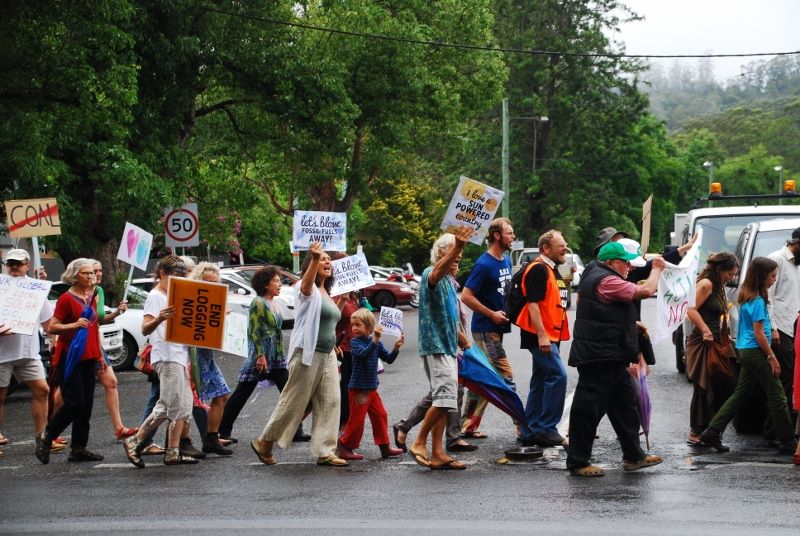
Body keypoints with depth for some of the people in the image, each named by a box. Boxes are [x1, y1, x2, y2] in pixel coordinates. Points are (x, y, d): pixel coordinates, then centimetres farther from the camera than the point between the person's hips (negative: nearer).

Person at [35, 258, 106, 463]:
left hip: (88, 358, 7)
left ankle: (79, 449, 9)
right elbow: (52, 327, -11)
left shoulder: (91, 297, 14)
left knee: (86, 405, 4)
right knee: (74, 403, -12)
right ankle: (45, 437, 5)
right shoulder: (66, 299, -8)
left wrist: (100, 356, 19)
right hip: (69, 358, -7)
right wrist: (74, 325, -26)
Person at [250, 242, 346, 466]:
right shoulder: (307, 289, -8)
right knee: (294, 402, -3)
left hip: (327, 355, 8)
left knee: (329, 403, 2)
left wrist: (334, 353, 22)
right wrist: (314, 258, -52)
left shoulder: (326, 294, 18)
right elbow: (307, 281, -33)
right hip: (307, 353, -8)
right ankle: (264, 443, 10)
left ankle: (325, 452, 5)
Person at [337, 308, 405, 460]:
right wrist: (375, 340, -40)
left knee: (381, 415, 9)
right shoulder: (355, 342, -11)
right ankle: (344, 448, 8)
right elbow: (364, 354, -30)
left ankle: (385, 447, 17)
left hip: (372, 388, 6)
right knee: (356, 419, -3)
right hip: (358, 389, -6)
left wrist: (396, 348, -5)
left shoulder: (377, 343, 8)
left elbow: (388, 359, 12)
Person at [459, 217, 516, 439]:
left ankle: (468, 426, 17)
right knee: (505, 377, -8)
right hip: (486, 329, -9)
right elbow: (466, 296, -17)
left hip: (496, 328, 9)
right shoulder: (484, 264, -15)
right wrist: (492, 314, -16)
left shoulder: (506, 261, 11)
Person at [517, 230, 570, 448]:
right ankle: (546, 428, -12)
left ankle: (530, 431, 15)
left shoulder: (553, 271, 19)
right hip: (540, 336, -10)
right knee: (558, 375, -15)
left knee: (540, 381, 11)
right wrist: (541, 335, -25)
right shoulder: (538, 270, -13)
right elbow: (532, 303, -20)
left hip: (549, 336, 10)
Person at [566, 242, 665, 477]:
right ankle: (577, 462, -1)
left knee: (625, 403, 15)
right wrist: (656, 269, 0)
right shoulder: (606, 281, -17)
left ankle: (633, 456, 23)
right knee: (588, 408, -5)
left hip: (610, 359, 11)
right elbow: (646, 291, -19)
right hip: (599, 358, -11)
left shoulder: (593, 277, 18)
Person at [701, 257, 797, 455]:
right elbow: (759, 333, -17)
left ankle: (712, 432, 8)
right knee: (777, 396, -1)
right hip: (756, 352, -9)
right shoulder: (757, 301, -16)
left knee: (740, 395, 12)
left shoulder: (746, 297, 12)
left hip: (746, 351, 10)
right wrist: (772, 357, -13)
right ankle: (787, 442, 5)